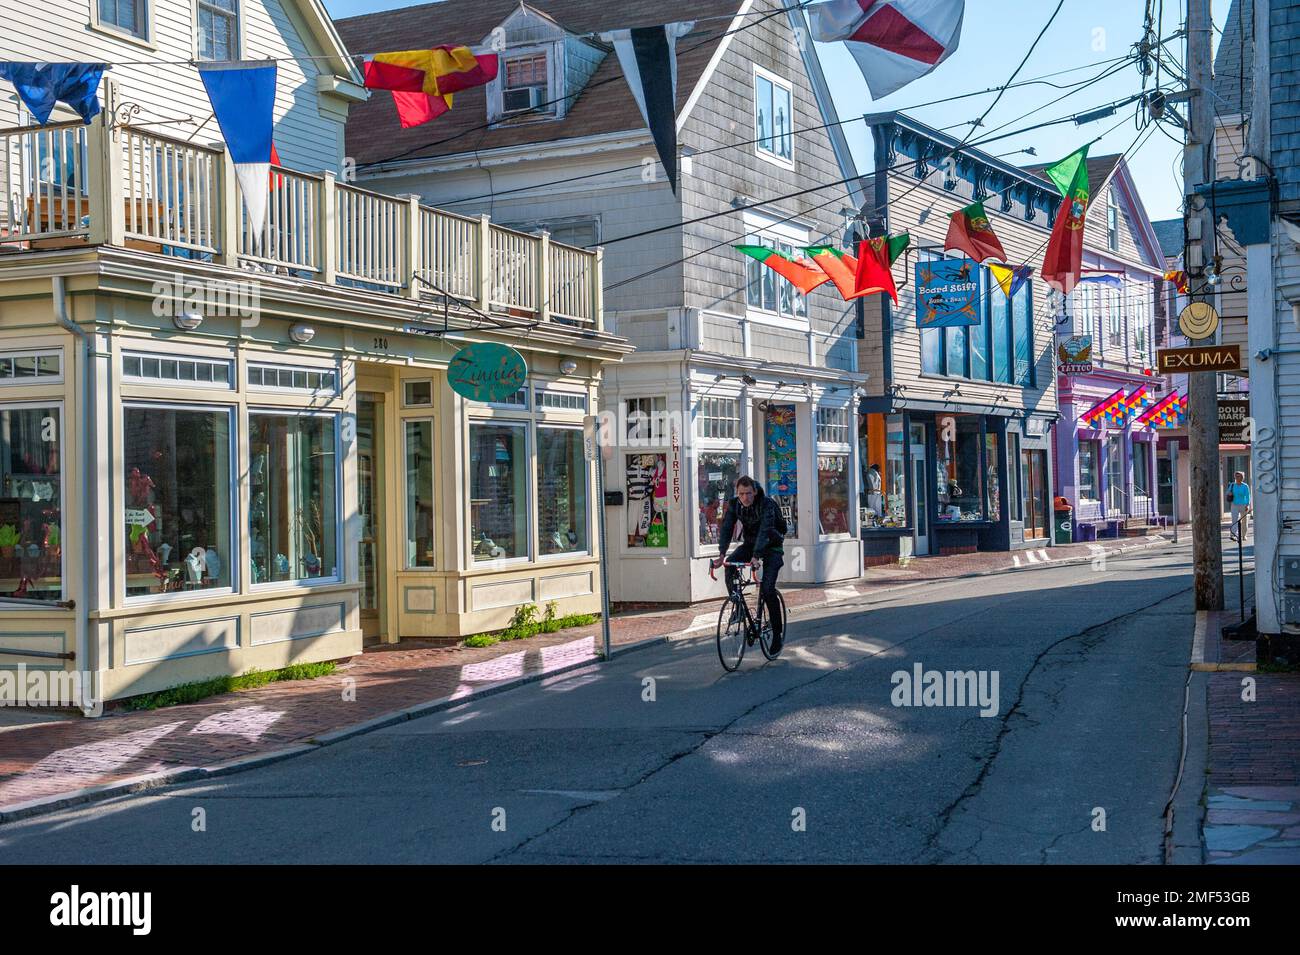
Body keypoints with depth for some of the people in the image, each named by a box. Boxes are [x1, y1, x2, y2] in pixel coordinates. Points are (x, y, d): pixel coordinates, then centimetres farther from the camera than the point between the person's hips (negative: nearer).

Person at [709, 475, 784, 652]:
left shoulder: (767, 504, -26)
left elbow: (764, 531, -38)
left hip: (771, 546, -4)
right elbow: (726, 528, -19)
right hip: (749, 544, 4)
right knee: (729, 566, -25)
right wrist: (722, 555, -34)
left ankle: (777, 632, -4)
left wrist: (756, 557, -51)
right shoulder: (734, 504, -12)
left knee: (767, 589, -18)